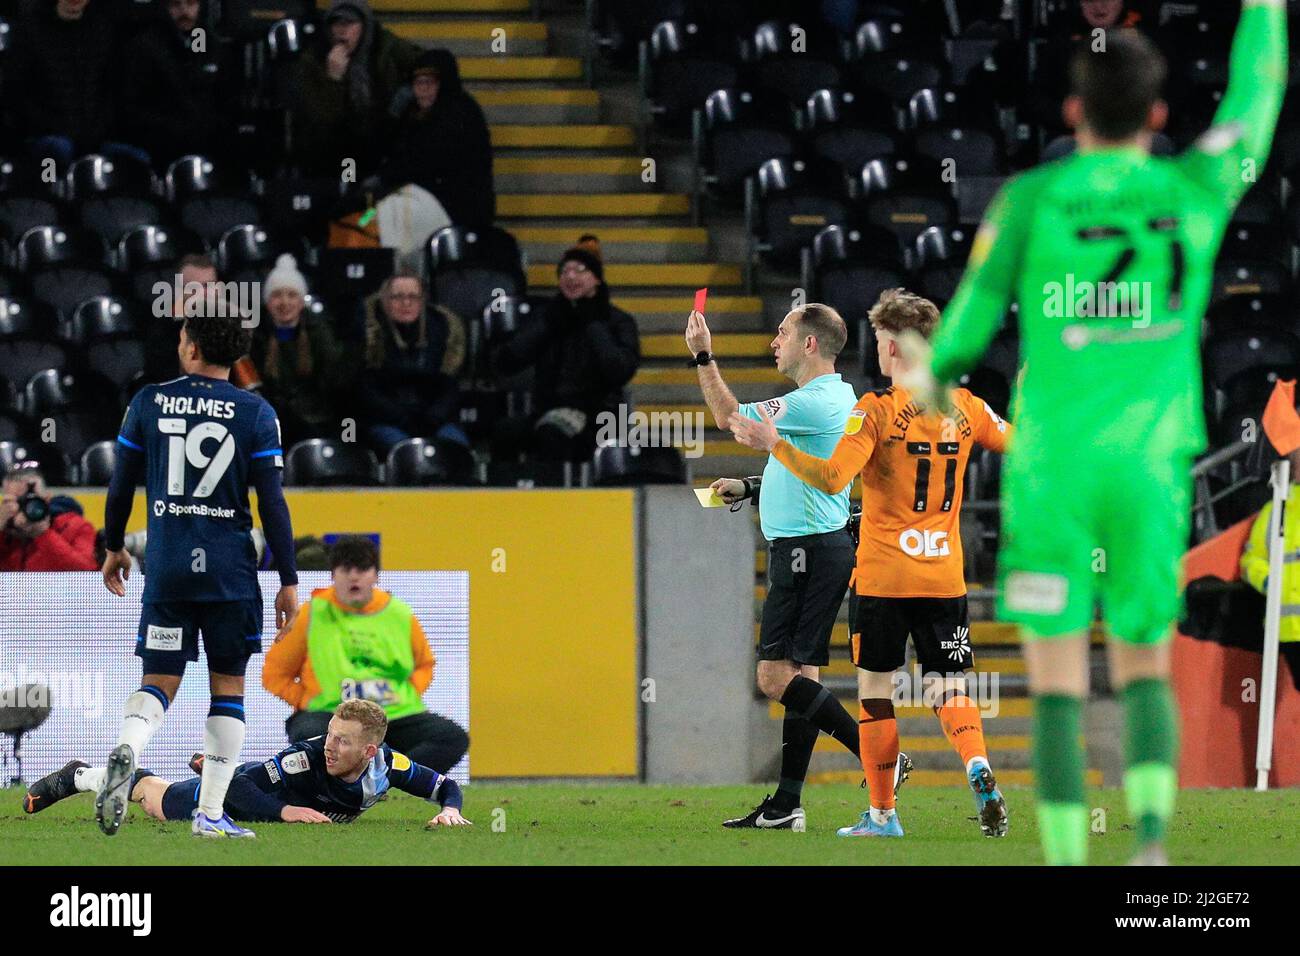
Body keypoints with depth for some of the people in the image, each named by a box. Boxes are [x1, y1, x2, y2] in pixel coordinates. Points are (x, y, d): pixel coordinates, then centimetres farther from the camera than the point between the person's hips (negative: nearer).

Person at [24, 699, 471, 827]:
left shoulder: (386, 765, -34)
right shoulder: (308, 757, -43)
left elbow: (445, 785, -22)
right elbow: (240, 788, -40)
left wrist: (450, 810, -43)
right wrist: (285, 811, -53)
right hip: (242, 784, -5)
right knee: (156, 799, 16)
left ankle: (211, 765, 74)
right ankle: (79, 777, 40)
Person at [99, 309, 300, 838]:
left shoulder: (148, 402, 2)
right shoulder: (255, 414, -3)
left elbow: (121, 486, 7)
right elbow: (272, 503, -5)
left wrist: (113, 547, 24)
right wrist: (288, 581, 1)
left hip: (166, 566, 1)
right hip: (231, 571, -1)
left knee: (159, 681, 6)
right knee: (227, 688, 9)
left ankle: (127, 748, -27)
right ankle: (211, 814, 5)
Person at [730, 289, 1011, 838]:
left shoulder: (876, 410, -10)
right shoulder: (963, 406, 4)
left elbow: (833, 479, -21)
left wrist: (775, 446, -17)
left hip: (882, 578, -4)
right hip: (945, 577, 4)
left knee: (875, 690, 8)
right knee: (948, 690, 6)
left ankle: (883, 814, 10)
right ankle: (978, 767, -24)